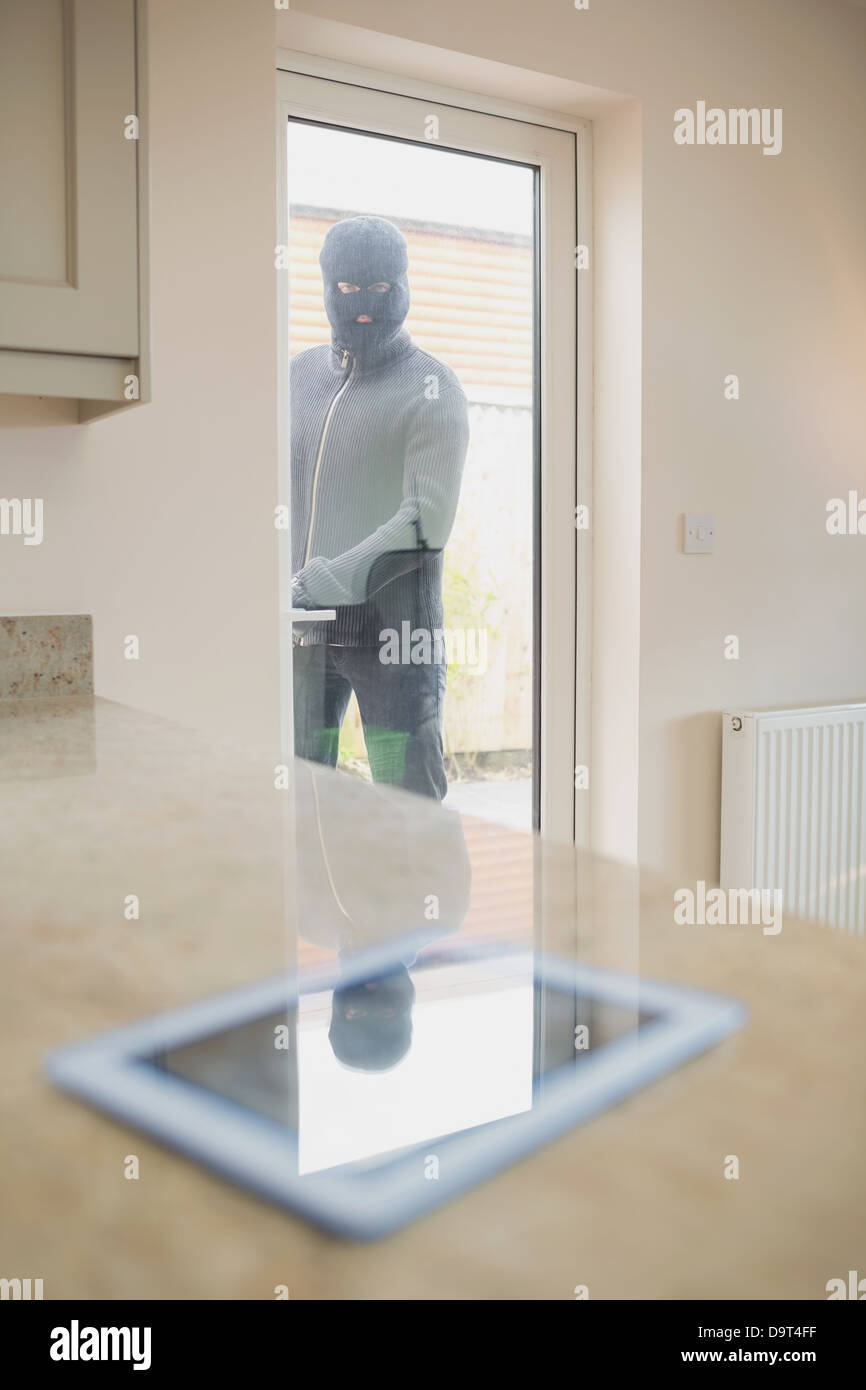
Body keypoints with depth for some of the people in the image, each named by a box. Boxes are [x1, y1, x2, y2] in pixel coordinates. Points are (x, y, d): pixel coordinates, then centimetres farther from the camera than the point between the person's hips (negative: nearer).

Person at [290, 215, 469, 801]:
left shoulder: (432, 388, -2)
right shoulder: (301, 374, 14)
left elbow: (426, 522, -13)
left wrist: (329, 582, -20)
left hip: (394, 627, -5)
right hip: (304, 629, 5)